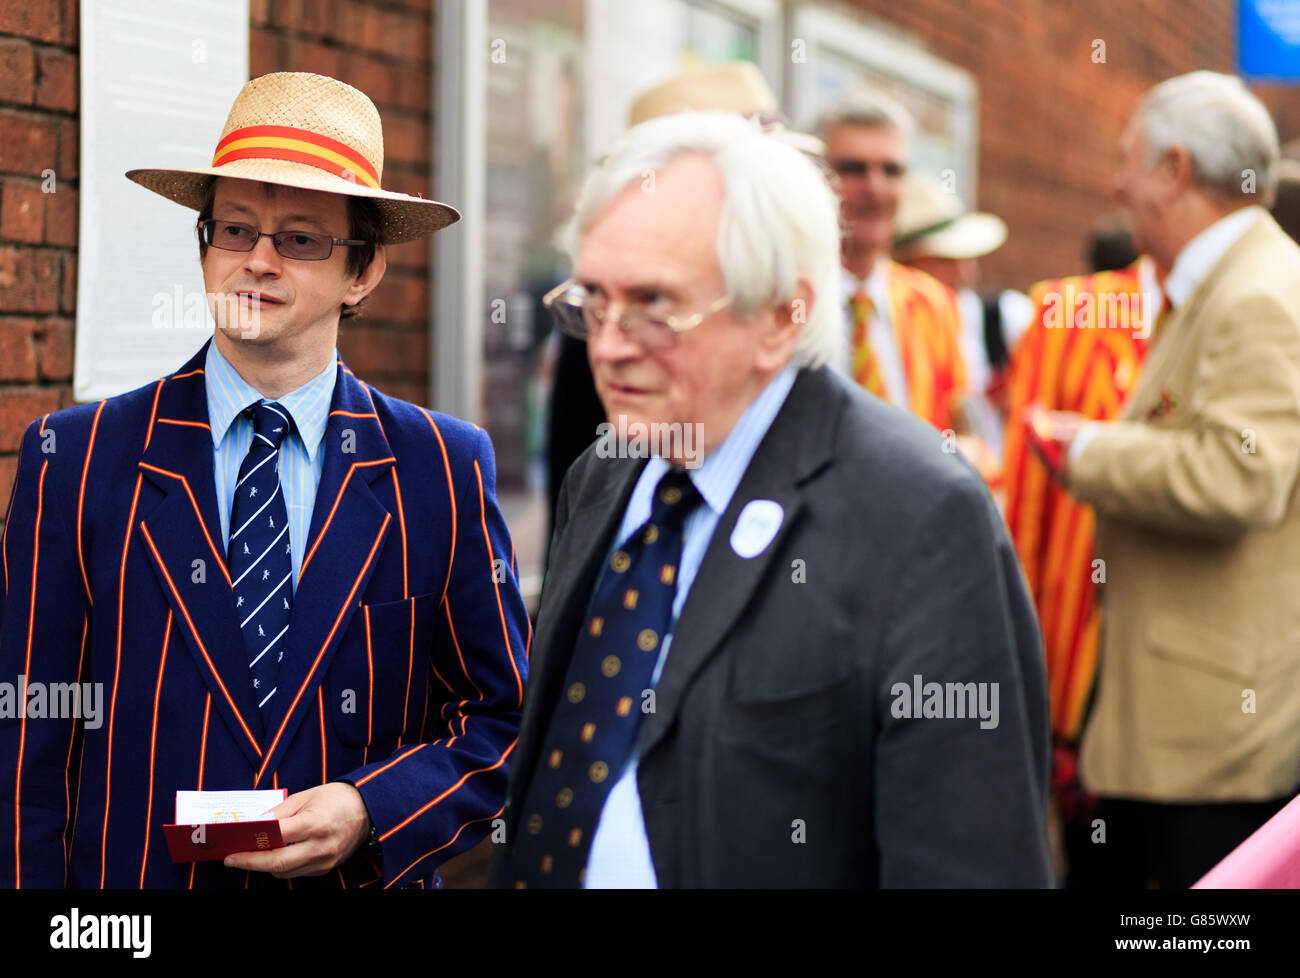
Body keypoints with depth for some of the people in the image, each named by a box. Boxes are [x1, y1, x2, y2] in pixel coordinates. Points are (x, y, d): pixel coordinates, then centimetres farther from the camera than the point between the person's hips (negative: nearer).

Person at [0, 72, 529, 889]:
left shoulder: (446, 471, -3)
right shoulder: (76, 462, -5)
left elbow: (506, 719, 0)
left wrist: (372, 811, -15)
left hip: (368, 874, 1)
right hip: (136, 872, 0)